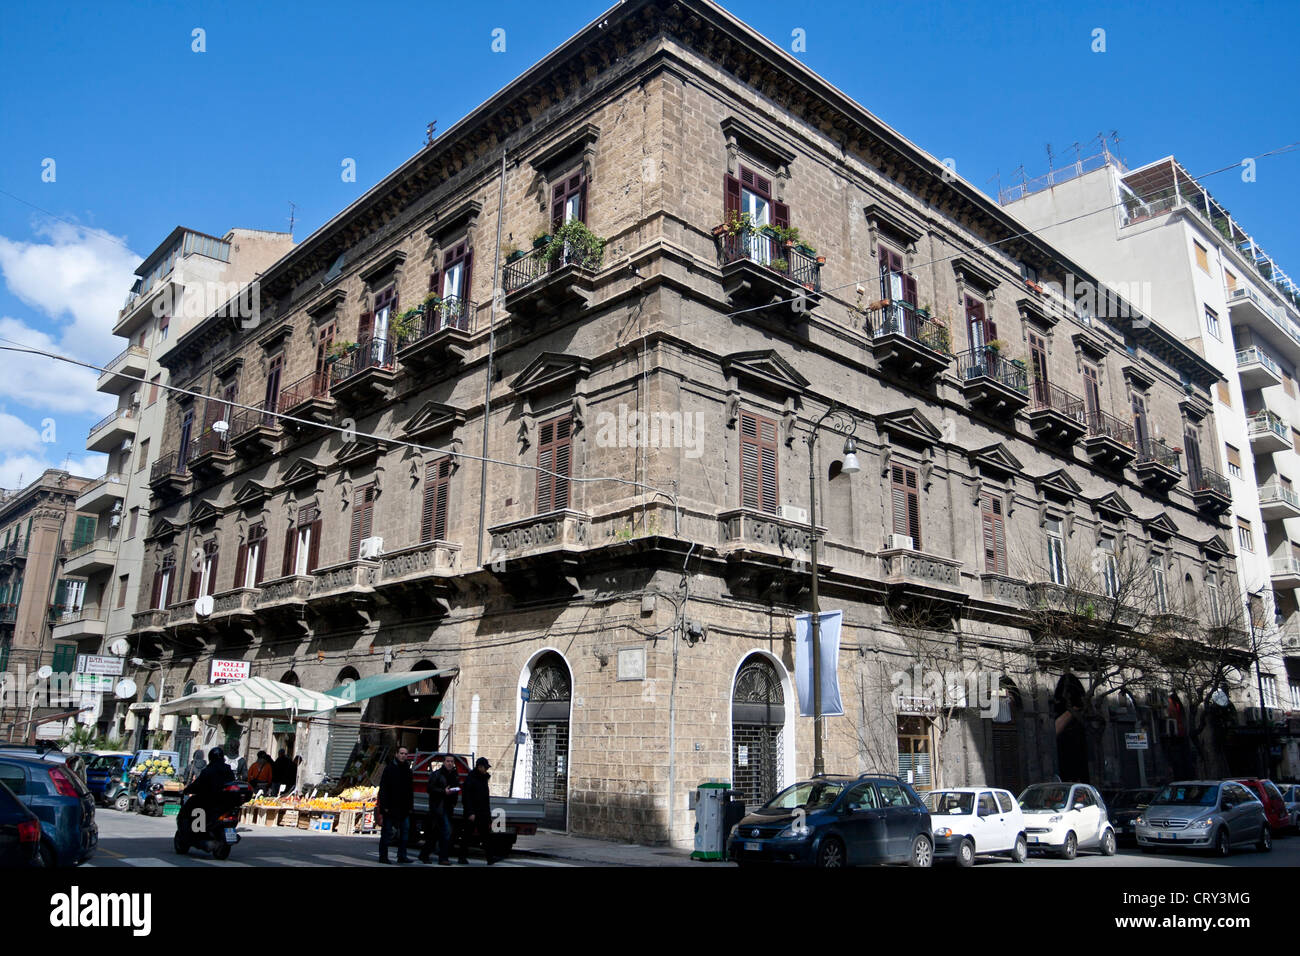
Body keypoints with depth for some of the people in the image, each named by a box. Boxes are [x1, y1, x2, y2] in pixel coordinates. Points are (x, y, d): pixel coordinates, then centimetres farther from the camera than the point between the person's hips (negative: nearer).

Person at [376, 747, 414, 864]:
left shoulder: (407, 770, 12)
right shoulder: (389, 769, -5)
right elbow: (383, 789, -10)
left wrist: (410, 806, 10)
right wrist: (384, 806, -16)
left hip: (404, 809, 6)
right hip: (391, 808, -6)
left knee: (405, 831, 5)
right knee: (387, 832, 0)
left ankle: (402, 856, 12)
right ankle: (383, 856, 7)